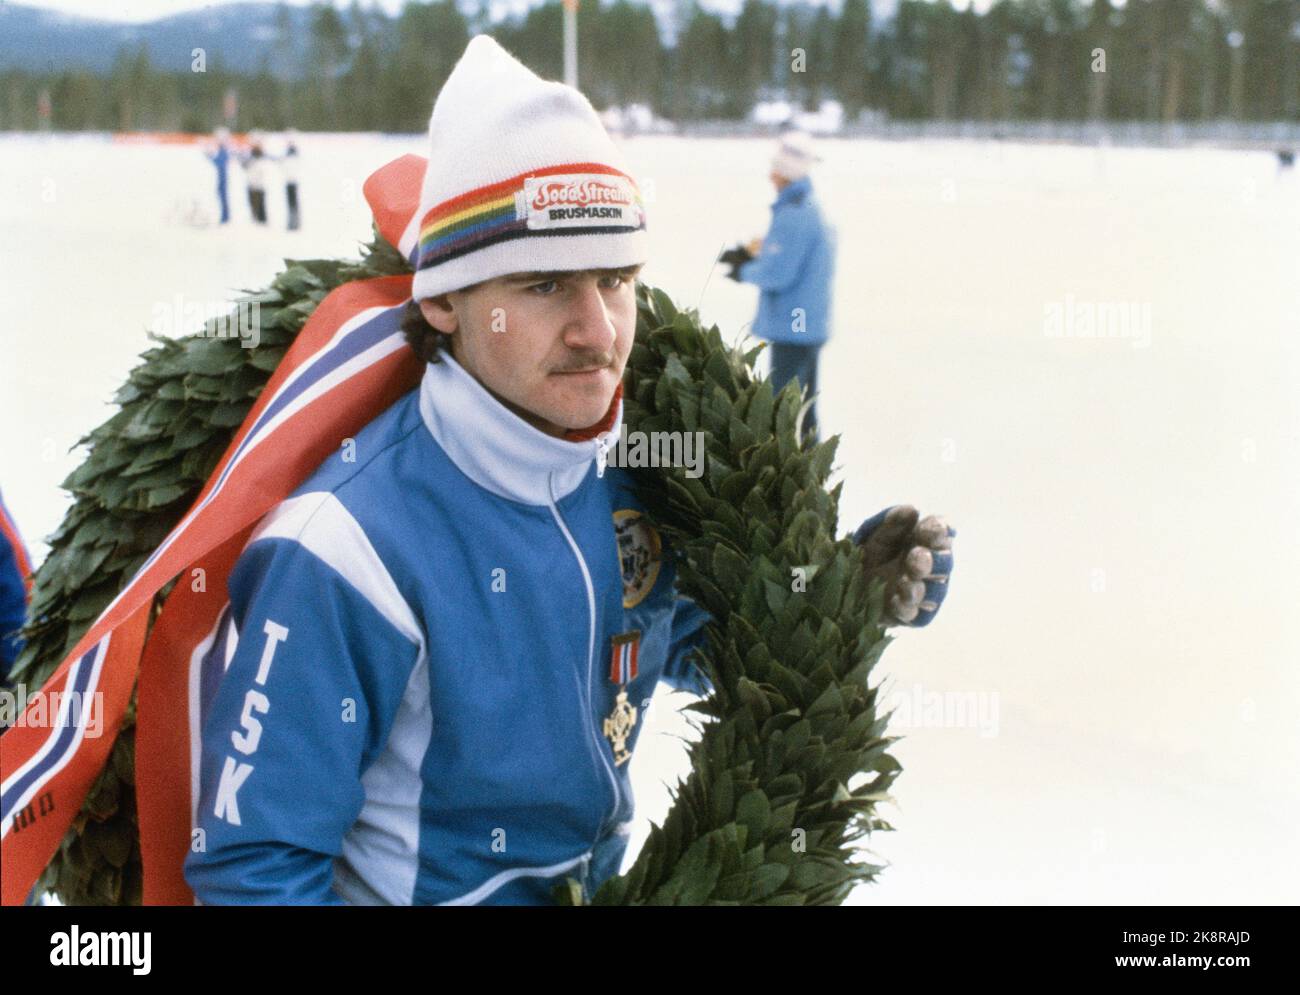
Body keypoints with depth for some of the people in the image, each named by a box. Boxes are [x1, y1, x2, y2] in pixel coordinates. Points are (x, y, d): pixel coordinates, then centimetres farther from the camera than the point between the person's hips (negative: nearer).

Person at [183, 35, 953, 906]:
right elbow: (253, 863, -22)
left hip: (600, 874, 6)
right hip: (423, 888, -5)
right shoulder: (347, 550, -29)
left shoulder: (630, 471, -10)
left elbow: (684, 645, 7)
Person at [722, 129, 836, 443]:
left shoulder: (793, 216, -20)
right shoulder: (815, 210, 12)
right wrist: (752, 255, 11)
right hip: (810, 325, 10)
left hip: (790, 329, -10)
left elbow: (777, 274, -22)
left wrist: (744, 271, -4)